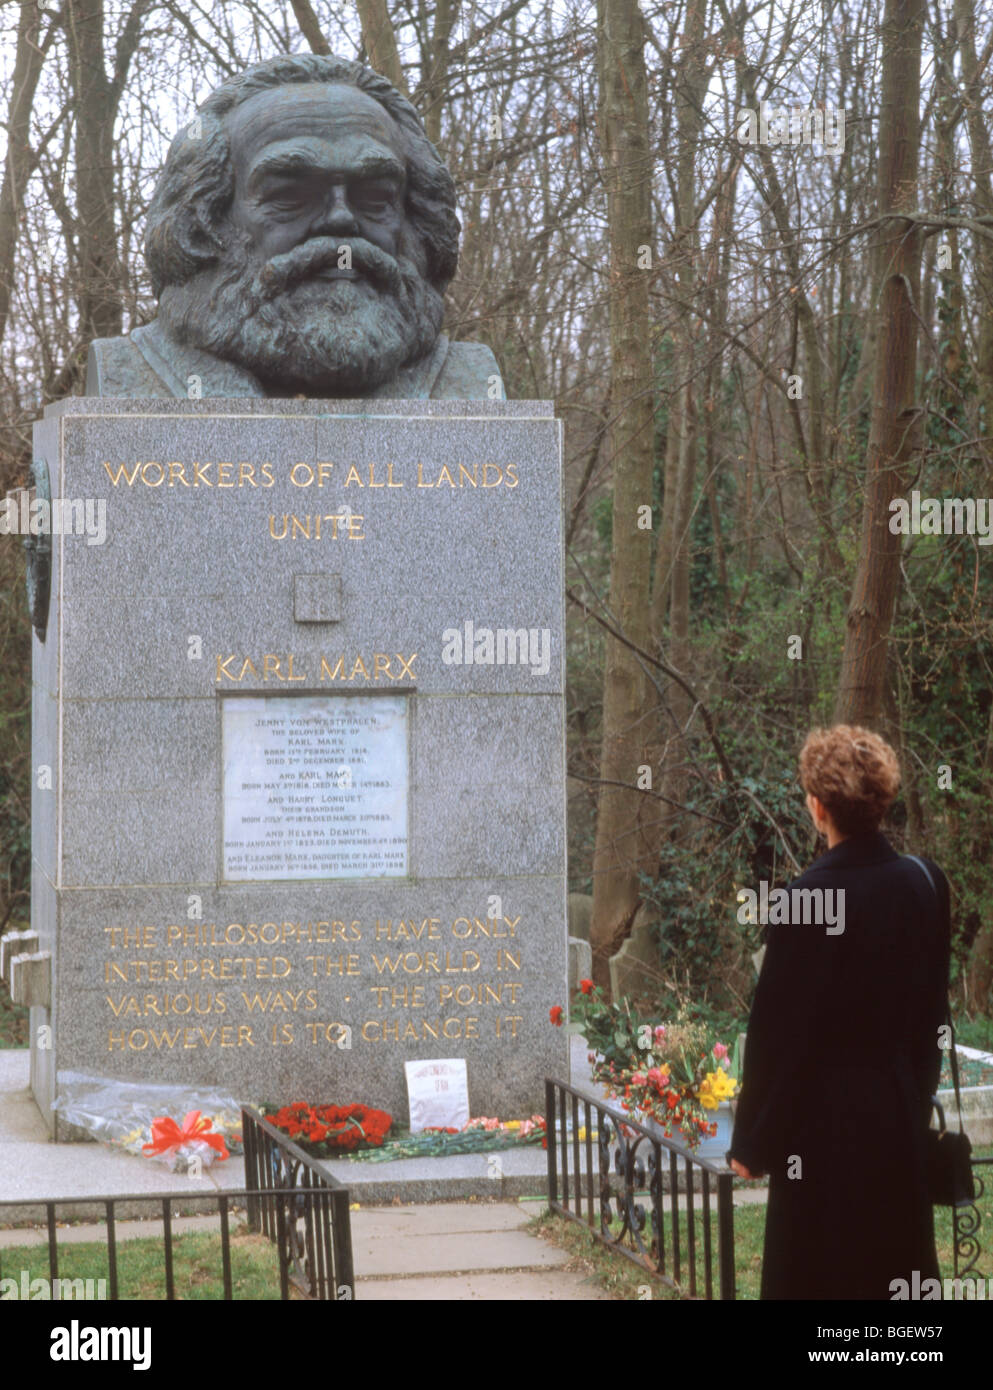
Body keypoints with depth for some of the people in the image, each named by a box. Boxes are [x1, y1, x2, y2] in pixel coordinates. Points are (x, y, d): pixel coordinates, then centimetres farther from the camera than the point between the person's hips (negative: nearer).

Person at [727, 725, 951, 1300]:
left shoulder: (809, 898, -19)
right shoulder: (926, 884, -3)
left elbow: (776, 1030, -15)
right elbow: (933, 1007, 7)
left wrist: (752, 1141, -6)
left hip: (825, 1120, -5)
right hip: (901, 1115, 5)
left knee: (818, 1274, 4)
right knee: (897, 1265, 16)